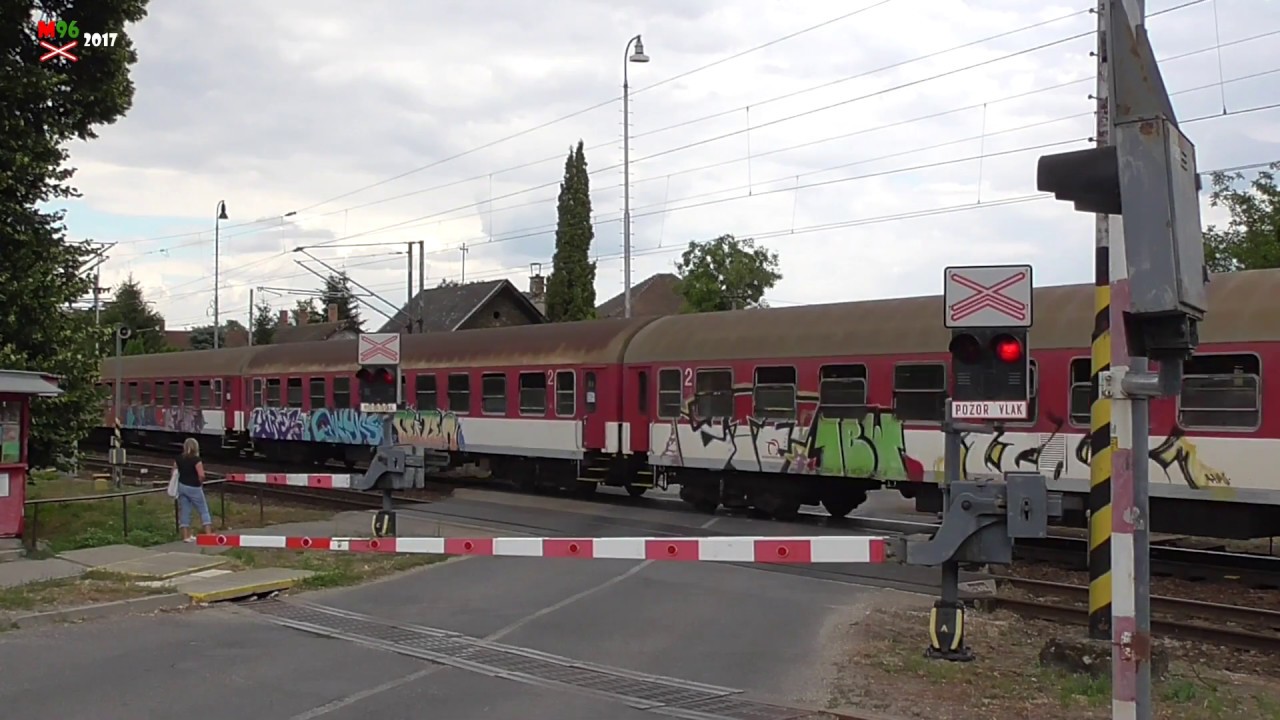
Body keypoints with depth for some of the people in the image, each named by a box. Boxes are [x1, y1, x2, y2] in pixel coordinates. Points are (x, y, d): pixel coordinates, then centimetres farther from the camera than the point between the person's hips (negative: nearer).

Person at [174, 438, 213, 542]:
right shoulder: (196, 459, -15)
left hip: (182, 486, 5)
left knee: (184, 511, 10)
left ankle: (186, 536, 12)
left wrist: (183, 479, 15)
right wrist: (200, 483, -4)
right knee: (204, 510, 5)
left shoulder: (179, 458, 2)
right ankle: (209, 533, 0)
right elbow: (201, 475, -22)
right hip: (194, 488, -5)